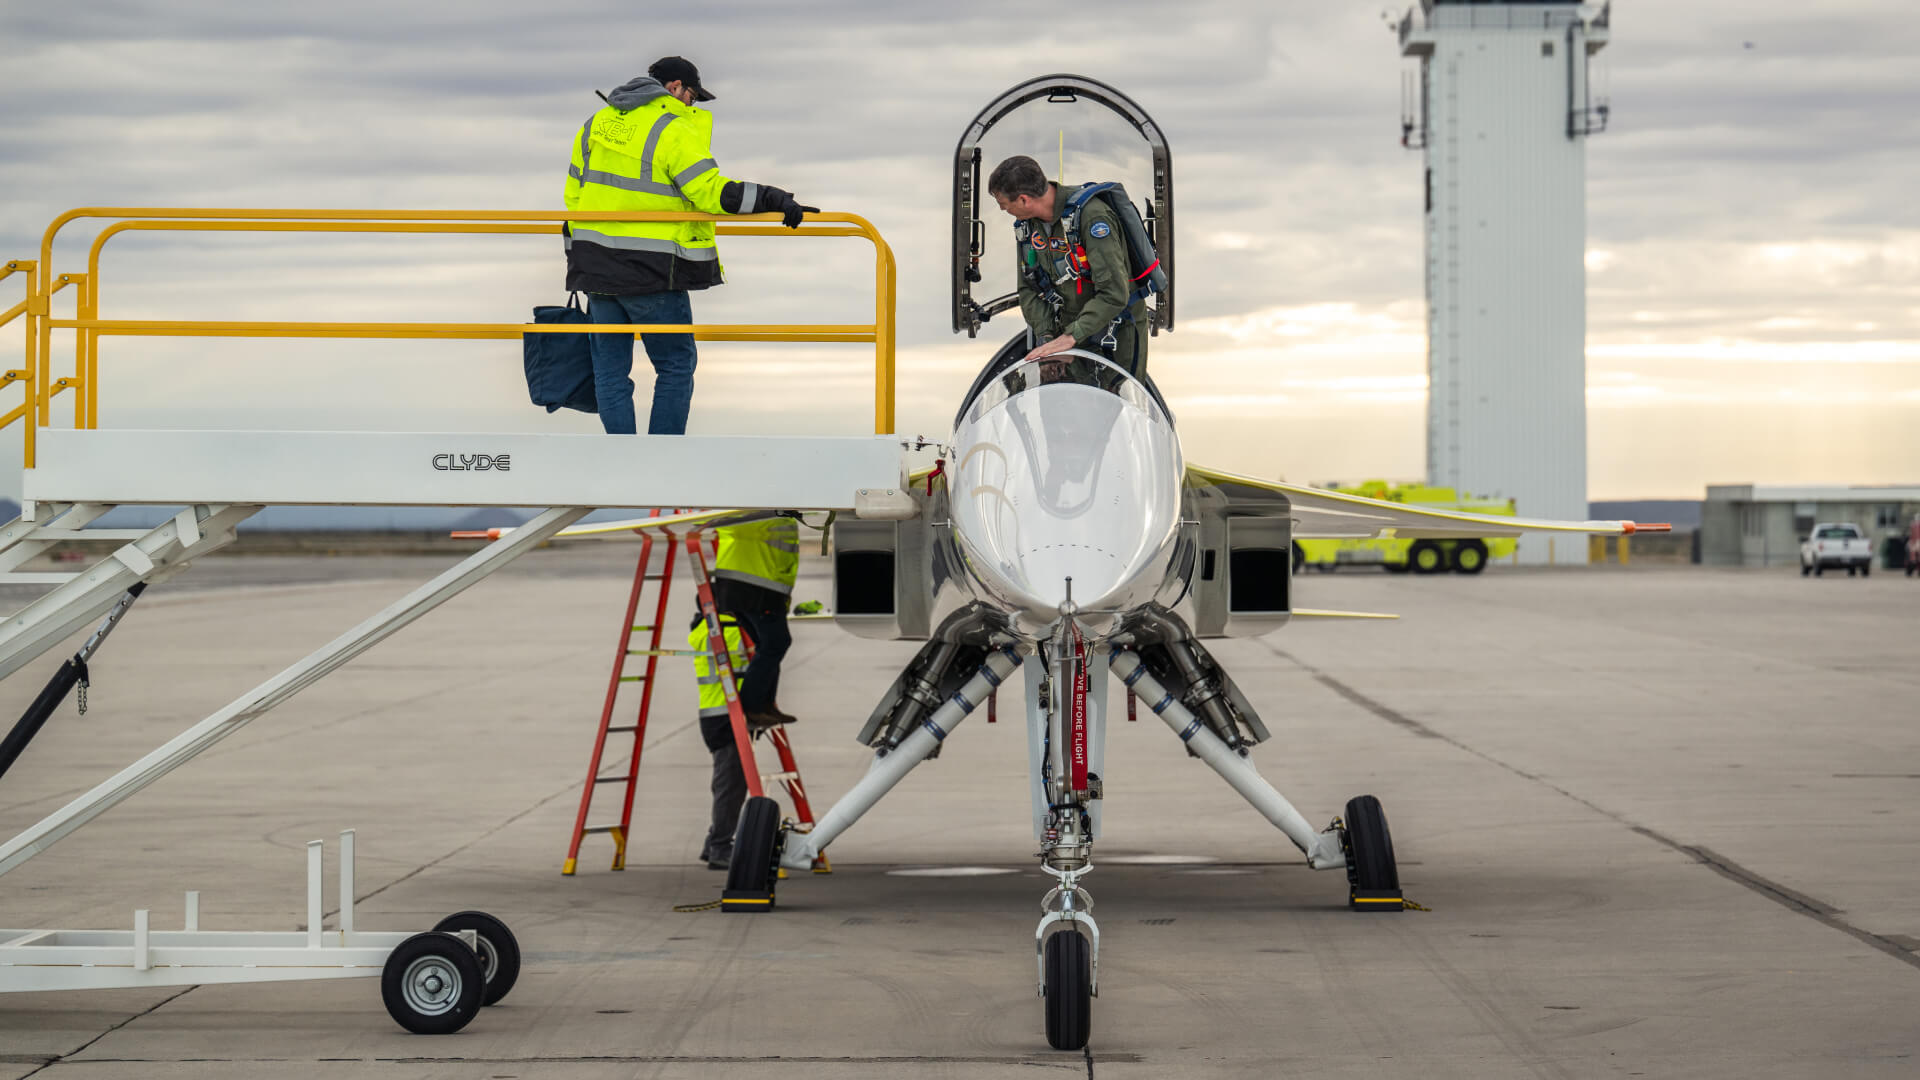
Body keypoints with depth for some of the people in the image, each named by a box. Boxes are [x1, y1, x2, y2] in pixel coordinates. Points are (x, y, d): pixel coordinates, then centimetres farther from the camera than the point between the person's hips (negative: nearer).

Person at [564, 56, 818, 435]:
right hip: (651, 275, -6)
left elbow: (574, 194, 15)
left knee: (610, 367, 10)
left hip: (596, 268, 6)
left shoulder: (597, 124, 11)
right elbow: (710, 191, -20)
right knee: (676, 365, 6)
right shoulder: (675, 131, -10)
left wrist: (578, 256, 22)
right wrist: (773, 200, -19)